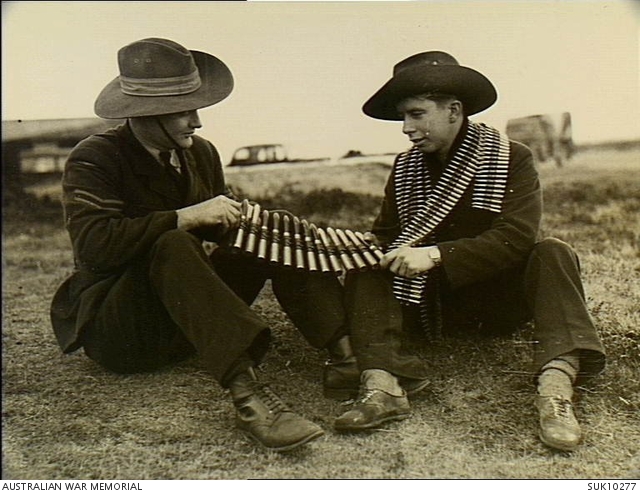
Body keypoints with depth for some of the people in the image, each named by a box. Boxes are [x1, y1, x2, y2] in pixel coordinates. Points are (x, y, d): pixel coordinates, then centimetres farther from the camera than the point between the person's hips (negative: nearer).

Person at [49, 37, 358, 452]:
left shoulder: (201, 153, 6)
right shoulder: (93, 160, -13)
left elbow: (220, 227, 13)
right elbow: (93, 244, -28)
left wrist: (230, 214, -11)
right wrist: (186, 217, -29)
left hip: (192, 315, 6)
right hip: (116, 331, -6)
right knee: (173, 246, -36)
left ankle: (344, 351, -27)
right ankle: (247, 395, -48)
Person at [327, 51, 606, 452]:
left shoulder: (512, 159, -9)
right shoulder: (405, 168, 3)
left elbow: (517, 238, -22)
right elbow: (386, 236, 2)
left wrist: (435, 255, -32)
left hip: (499, 301, -2)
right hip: (435, 304, 3)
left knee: (552, 253, -28)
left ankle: (556, 387, -42)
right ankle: (382, 385, -36)